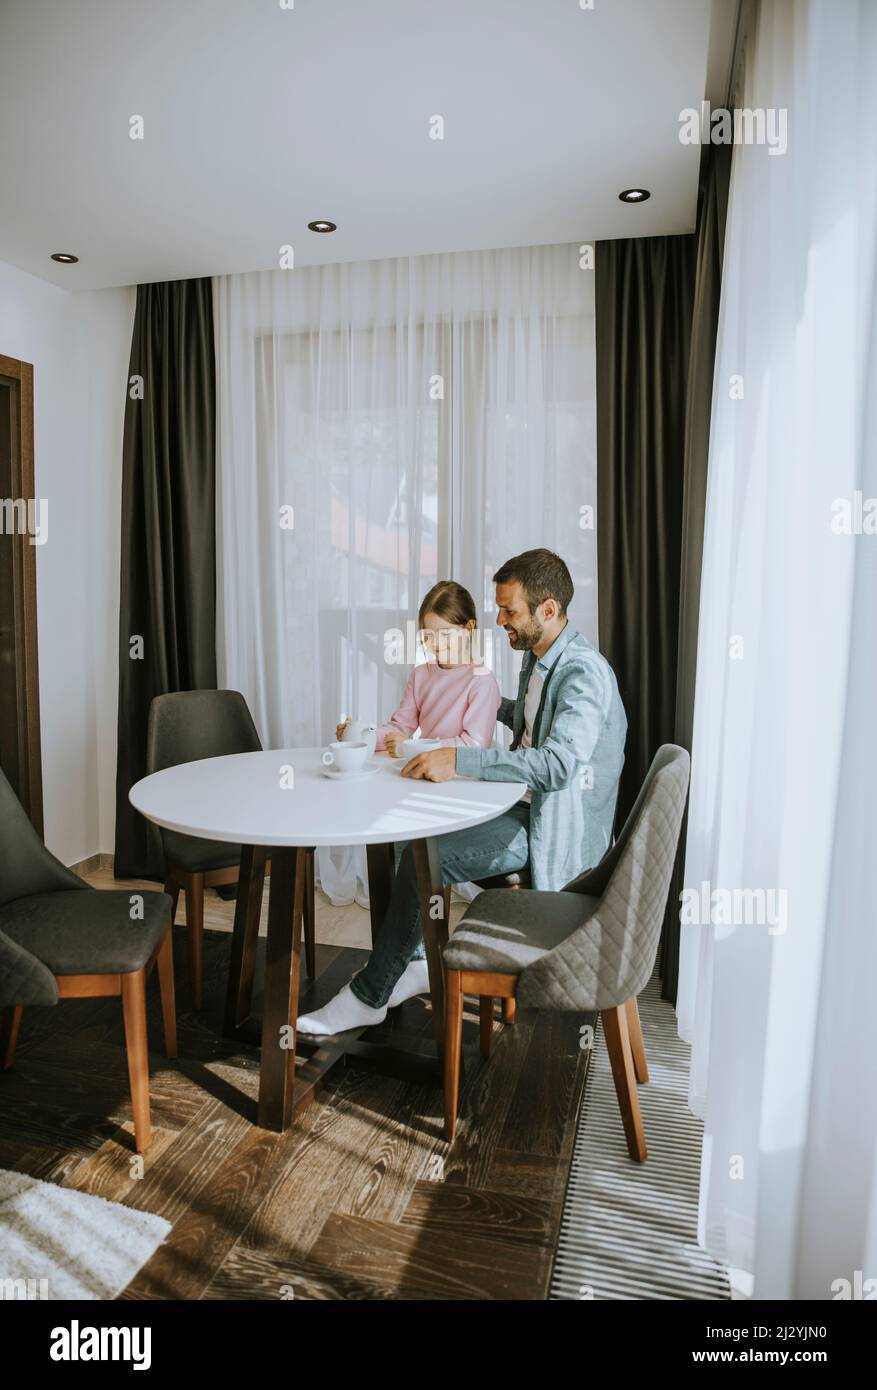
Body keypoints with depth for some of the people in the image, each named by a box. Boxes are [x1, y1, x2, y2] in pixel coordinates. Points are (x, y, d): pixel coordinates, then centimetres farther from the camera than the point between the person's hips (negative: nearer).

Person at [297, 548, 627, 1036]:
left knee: (423, 857, -20)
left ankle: (368, 996, -2)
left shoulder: (583, 672, -21)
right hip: (527, 806, 10)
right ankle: (418, 963, 10)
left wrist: (458, 760, -38)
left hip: (554, 829, -10)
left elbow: (558, 762, -36)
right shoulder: (539, 657, 10)